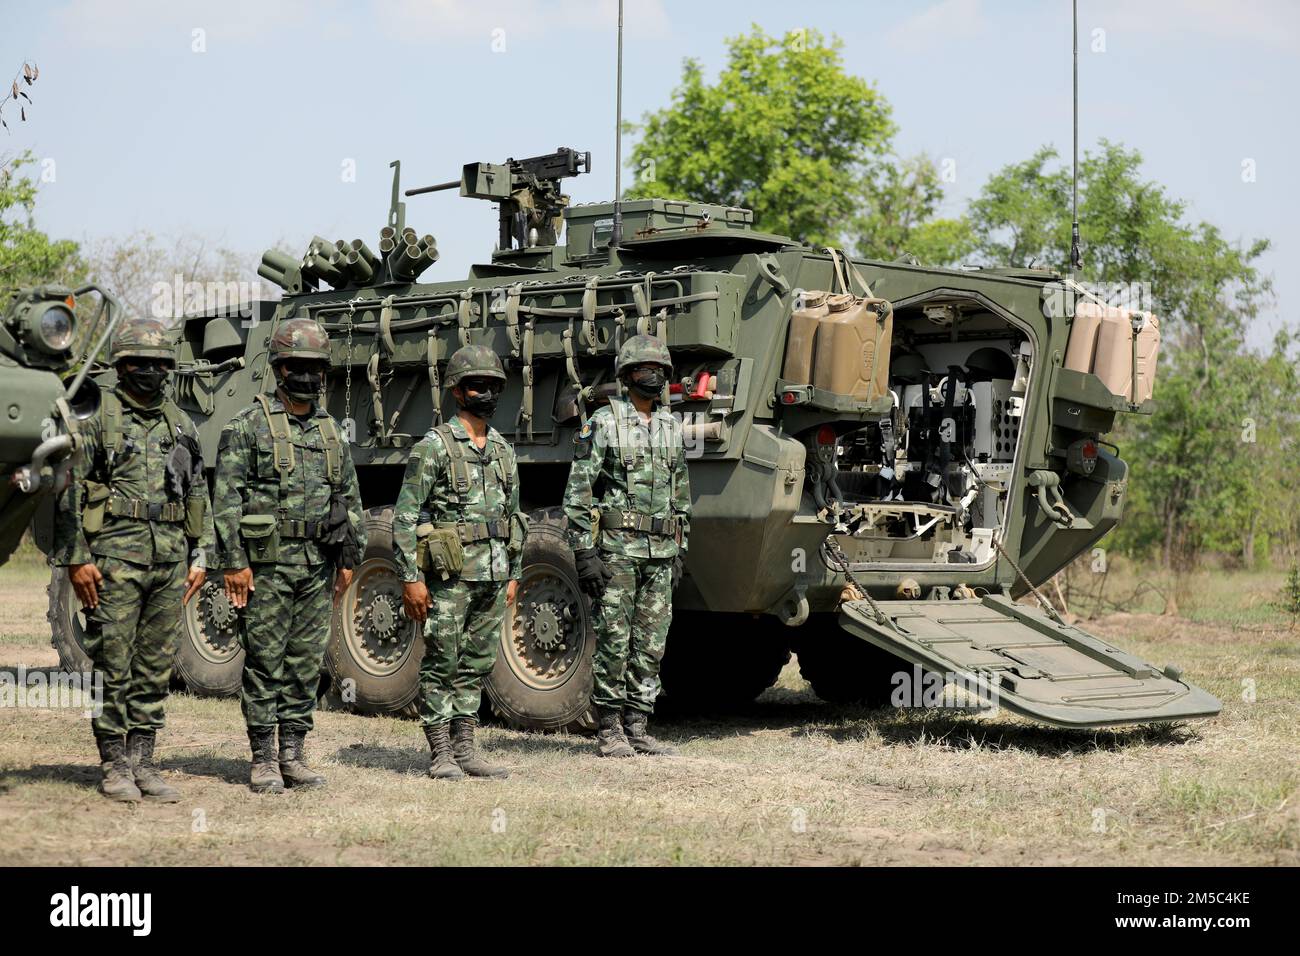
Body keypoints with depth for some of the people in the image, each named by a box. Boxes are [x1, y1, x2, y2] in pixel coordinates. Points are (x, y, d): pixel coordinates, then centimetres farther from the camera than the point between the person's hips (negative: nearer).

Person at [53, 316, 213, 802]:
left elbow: (198, 494, 20)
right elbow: (68, 492, -5)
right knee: (113, 669, -1)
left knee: (155, 670, 7)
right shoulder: (96, 418, -2)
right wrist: (76, 559, -11)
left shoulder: (181, 424, 15)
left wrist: (199, 557, 13)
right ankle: (114, 764, 7)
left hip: (170, 560, 5)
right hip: (115, 558, -5)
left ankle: (142, 761, 15)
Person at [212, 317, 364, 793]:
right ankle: (263, 761, 6)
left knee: (307, 664, 8)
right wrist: (234, 562, -14)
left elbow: (350, 498, 19)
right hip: (267, 562, -5)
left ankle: (293, 754, 17)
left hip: (318, 566, 5)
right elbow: (227, 499, -9)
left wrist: (349, 558, 13)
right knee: (264, 663, -1)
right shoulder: (248, 426, -4)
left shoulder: (332, 430, 13)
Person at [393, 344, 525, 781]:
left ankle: (465, 749, 18)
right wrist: (411, 578, -15)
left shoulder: (502, 449, 13)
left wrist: (514, 575, 16)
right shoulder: (434, 446, -8)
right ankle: (441, 755, 5)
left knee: (477, 664, 11)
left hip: (493, 578, 7)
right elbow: (404, 517, -10)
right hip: (449, 577, -6)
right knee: (442, 664, 0)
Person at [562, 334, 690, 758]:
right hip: (616, 548, -6)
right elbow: (577, 495, -8)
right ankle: (609, 730, 6)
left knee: (651, 646, 6)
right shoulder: (602, 424, -5)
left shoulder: (672, 428, 13)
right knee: (614, 642, -2)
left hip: (660, 553, 6)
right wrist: (584, 553, -14)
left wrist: (679, 552, 15)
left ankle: (637, 728, 14)